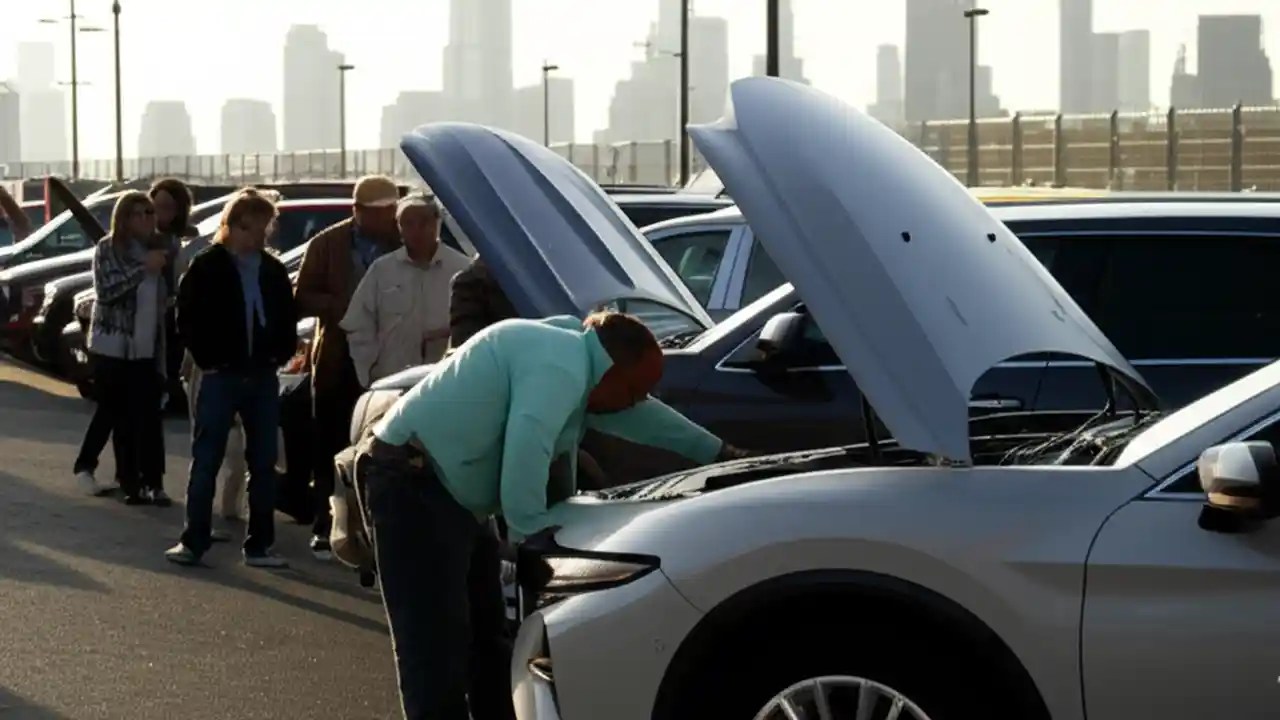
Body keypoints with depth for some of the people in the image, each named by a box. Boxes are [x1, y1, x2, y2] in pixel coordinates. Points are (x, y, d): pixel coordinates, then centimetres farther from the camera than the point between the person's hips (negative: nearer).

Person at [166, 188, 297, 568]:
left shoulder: (273, 271, 7)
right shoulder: (206, 267, -4)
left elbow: (287, 321, 15)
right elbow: (187, 320, -3)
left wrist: (278, 357, 2)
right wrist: (208, 361, -6)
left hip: (263, 377, 4)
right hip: (220, 376, -4)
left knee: (264, 463, 6)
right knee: (205, 461, -1)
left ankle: (259, 544, 12)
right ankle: (194, 540, 4)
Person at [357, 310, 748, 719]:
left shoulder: (568, 357, 17)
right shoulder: (560, 364, -17)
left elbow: (639, 414, 30)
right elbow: (526, 448, -32)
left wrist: (717, 453, 37)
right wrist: (536, 529, -24)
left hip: (447, 493, 11)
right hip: (413, 484, -11)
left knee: (487, 640, 14)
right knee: (437, 651, -13)